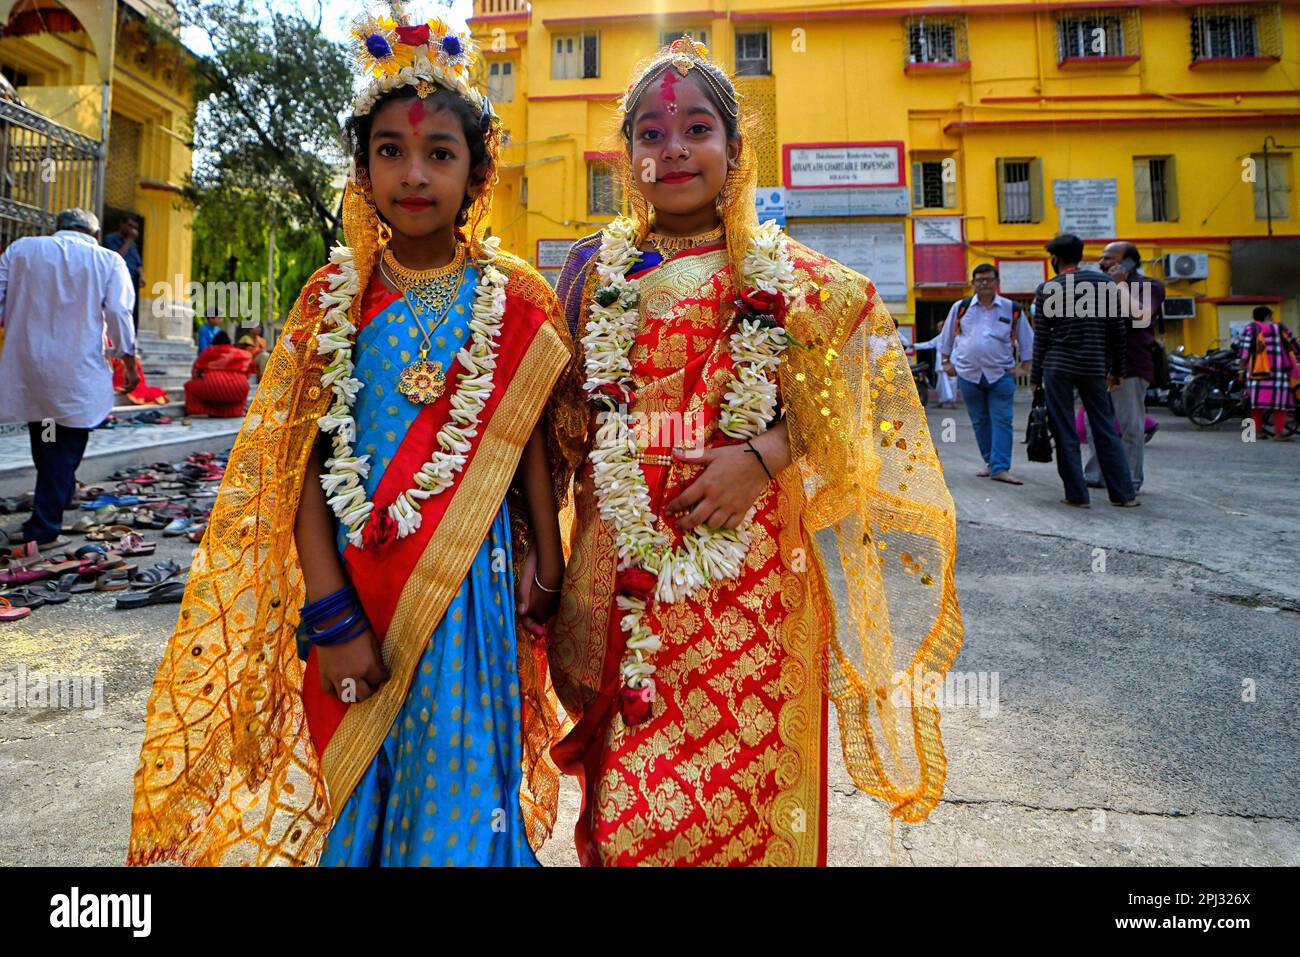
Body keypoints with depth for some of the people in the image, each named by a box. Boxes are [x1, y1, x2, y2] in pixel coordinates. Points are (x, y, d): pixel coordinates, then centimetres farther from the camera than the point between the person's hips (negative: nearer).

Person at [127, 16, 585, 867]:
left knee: (454, 796, 9)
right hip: (347, 582, 2)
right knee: (339, 797, 15)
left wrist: (546, 575, -3)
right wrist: (331, 612, -10)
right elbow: (300, 461, -3)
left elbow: (535, 445, 0)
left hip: (468, 585, -1)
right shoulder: (335, 297, 2)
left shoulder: (514, 301, 0)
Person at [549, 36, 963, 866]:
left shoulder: (789, 277, 3)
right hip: (622, 565, 2)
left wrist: (760, 457, -14)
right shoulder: (595, 269, 9)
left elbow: (842, 395, 2)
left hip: (751, 561, -1)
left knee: (746, 789, 5)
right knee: (626, 804, 7)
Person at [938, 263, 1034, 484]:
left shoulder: (1012, 310, 2)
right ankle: (990, 462, 24)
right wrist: (946, 361, 15)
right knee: (980, 422, 10)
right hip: (968, 374, 2)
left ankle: (1000, 468, -8)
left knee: (1002, 421, -7)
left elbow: (1027, 342, 10)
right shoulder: (960, 307, 4)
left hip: (1001, 374, -1)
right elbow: (946, 338, 17)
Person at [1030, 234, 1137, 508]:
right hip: (1094, 367, 3)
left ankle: (1077, 495, 4)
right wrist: (1117, 370, 15)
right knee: (1105, 430, 11)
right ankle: (1124, 493, 13)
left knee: (1065, 433, 3)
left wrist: (1035, 376, 4)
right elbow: (1119, 330, 7)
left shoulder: (1047, 289, -2)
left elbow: (1041, 338, -2)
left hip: (1057, 367, -3)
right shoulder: (1104, 282, 6)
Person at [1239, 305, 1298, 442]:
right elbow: (1295, 346, 17)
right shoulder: (1280, 328, 9)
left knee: (1257, 399, 8)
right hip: (1279, 369, -1)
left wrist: (1242, 369, -4)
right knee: (1280, 400, 2)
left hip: (1257, 370, 1)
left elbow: (1244, 352, -6)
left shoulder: (1250, 329, 4)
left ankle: (1258, 431, 12)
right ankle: (1279, 433, -3)